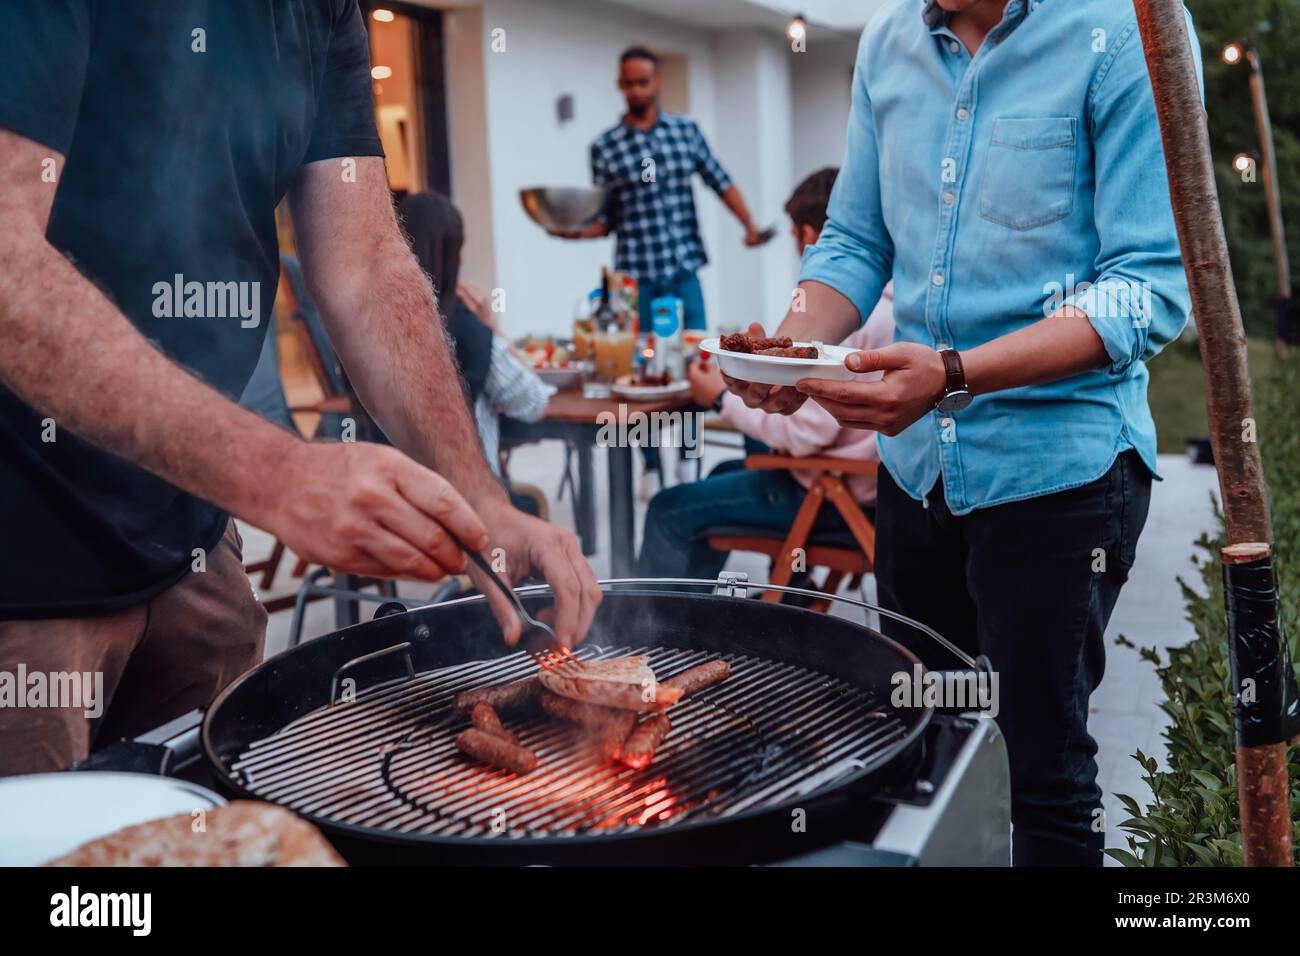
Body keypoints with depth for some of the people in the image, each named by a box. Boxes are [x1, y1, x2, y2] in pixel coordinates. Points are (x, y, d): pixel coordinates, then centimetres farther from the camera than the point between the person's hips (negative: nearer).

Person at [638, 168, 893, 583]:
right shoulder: (890, 297, 4)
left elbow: (806, 435, -26)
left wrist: (722, 398, -13)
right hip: (864, 475, 10)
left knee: (669, 511, -3)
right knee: (726, 473, 30)